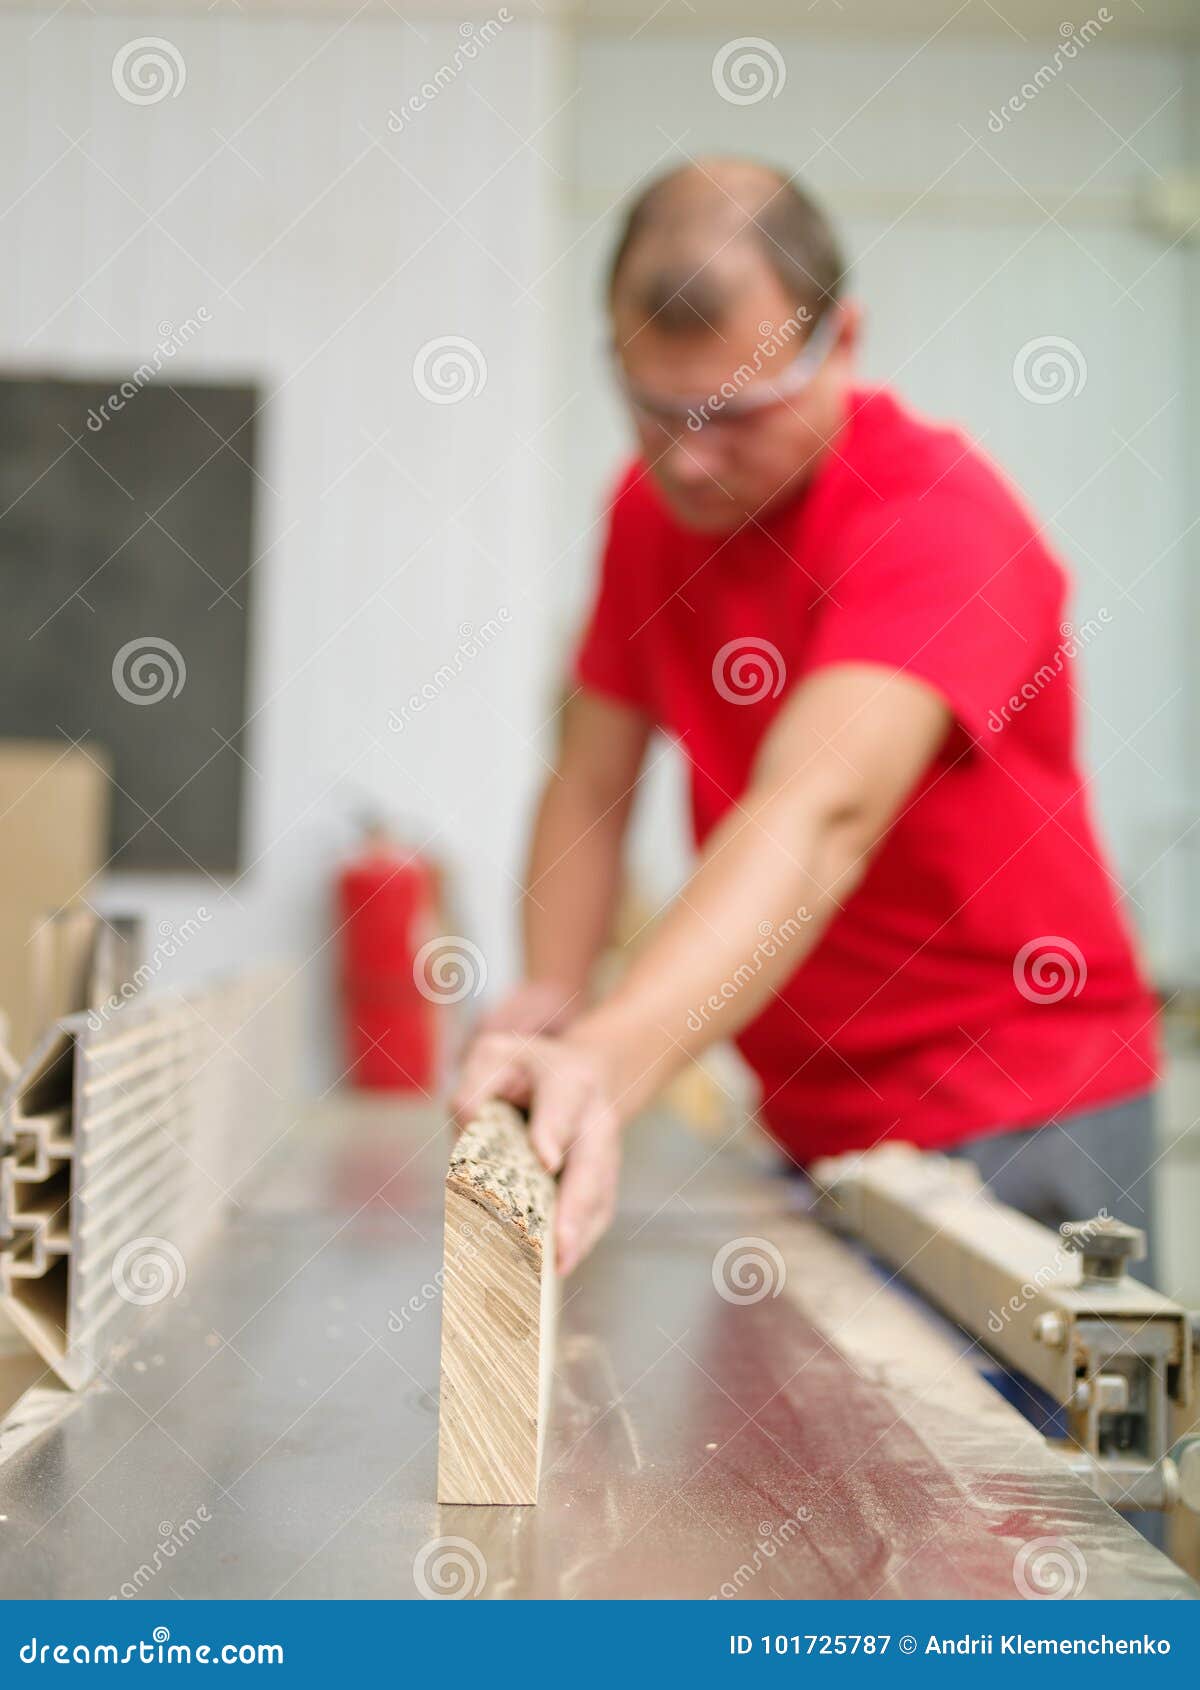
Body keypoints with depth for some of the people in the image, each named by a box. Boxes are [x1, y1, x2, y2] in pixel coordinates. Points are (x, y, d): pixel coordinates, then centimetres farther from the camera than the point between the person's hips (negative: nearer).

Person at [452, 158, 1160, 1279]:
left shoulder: (938, 515, -21)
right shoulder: (651, 504, 2)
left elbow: (817, 815, -38)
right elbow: (589, 783, 8)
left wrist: (609, 1060, -52)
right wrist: (550, 997, -10)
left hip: (1008, 1118, -6)